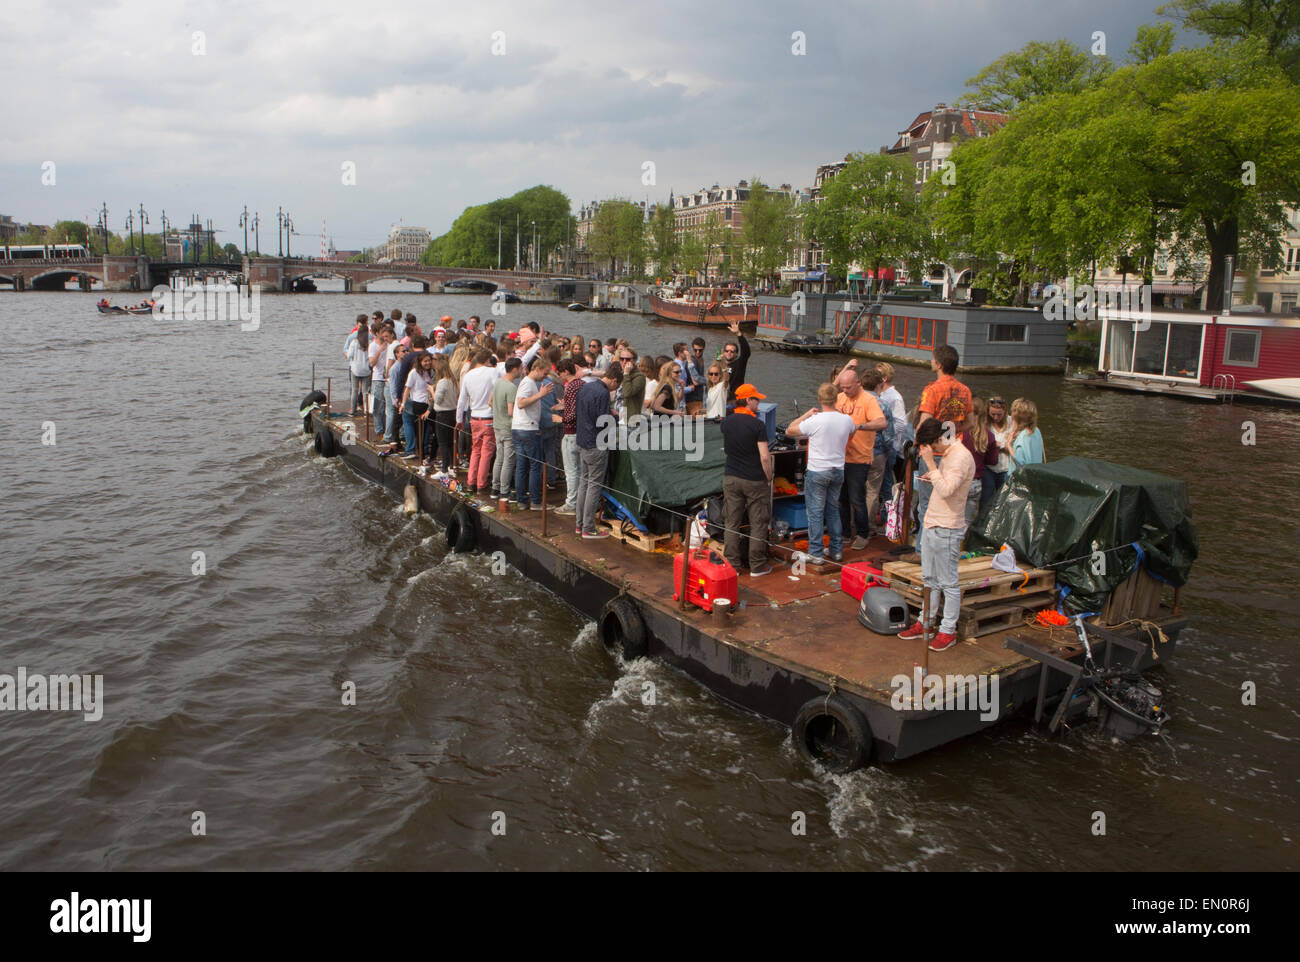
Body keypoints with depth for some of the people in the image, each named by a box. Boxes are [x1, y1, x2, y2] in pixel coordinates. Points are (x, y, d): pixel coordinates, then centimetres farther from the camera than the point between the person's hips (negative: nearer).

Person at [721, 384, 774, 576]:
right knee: (758, 525, 6)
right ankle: (757, 566, 12)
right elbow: (765, 457, -16)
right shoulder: (757, 425, -14)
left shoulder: (726, 422, 1)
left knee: (732, 524, 10)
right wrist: (769, 478, -5)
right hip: (754, 481, -4)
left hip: (730, 479, 5)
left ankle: (732, 565, 14)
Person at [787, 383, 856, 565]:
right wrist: (840, 412, 27)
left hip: (817, 472, -5)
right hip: (838, 471, 5)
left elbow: (789, 431, -5)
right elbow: (853, 429, 22)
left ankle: (816, 554, 6)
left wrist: (806, 414, 3)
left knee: (815, 513, 3)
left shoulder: (814, 421, -18)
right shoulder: (847, 420, -4)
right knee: (833, 510, 18)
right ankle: (837, 550, 23)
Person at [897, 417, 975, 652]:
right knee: (929, 579, 17)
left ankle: (948, 631, 10)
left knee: (948, 583, 1)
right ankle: (925, 623, 27)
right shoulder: (947, 454, 12)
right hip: (931, 524, 10)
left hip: (947, 529, -10)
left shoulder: (961, 457, -18)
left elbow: (946, 491, -28)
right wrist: (933, 478, 7)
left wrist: (931, 464, -25)